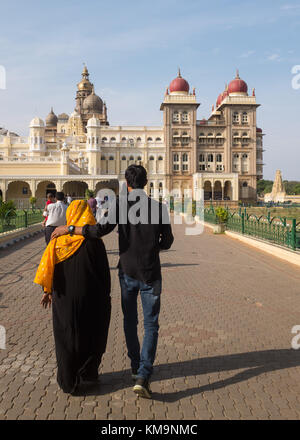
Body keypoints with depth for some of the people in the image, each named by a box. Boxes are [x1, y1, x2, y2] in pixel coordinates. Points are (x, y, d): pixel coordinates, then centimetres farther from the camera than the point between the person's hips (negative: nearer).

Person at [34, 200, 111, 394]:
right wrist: (106, 298, 3)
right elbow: (104, 272, -10)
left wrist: (48, 291, 15)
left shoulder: (57, 240, -6)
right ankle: (87, 374, 24)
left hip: (63, 299, 3)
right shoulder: (94, 241, -14)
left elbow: (47, 266, 0)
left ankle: (68, 382, 28)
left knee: (66, 339, 17)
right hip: (90, 300, -3)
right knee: (92, 337, 19)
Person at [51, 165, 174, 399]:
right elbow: (167, 241, 3)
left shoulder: (121, 204, -9)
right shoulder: (159, 207, -5)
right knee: (151, 325, 7)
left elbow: (102, 229, -22)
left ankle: (136, 366, 37)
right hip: (150, 274, -1)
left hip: (128, 272, 1)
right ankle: (143, 376, -4)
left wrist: (68, 228, -12)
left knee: (130, 322, 19)